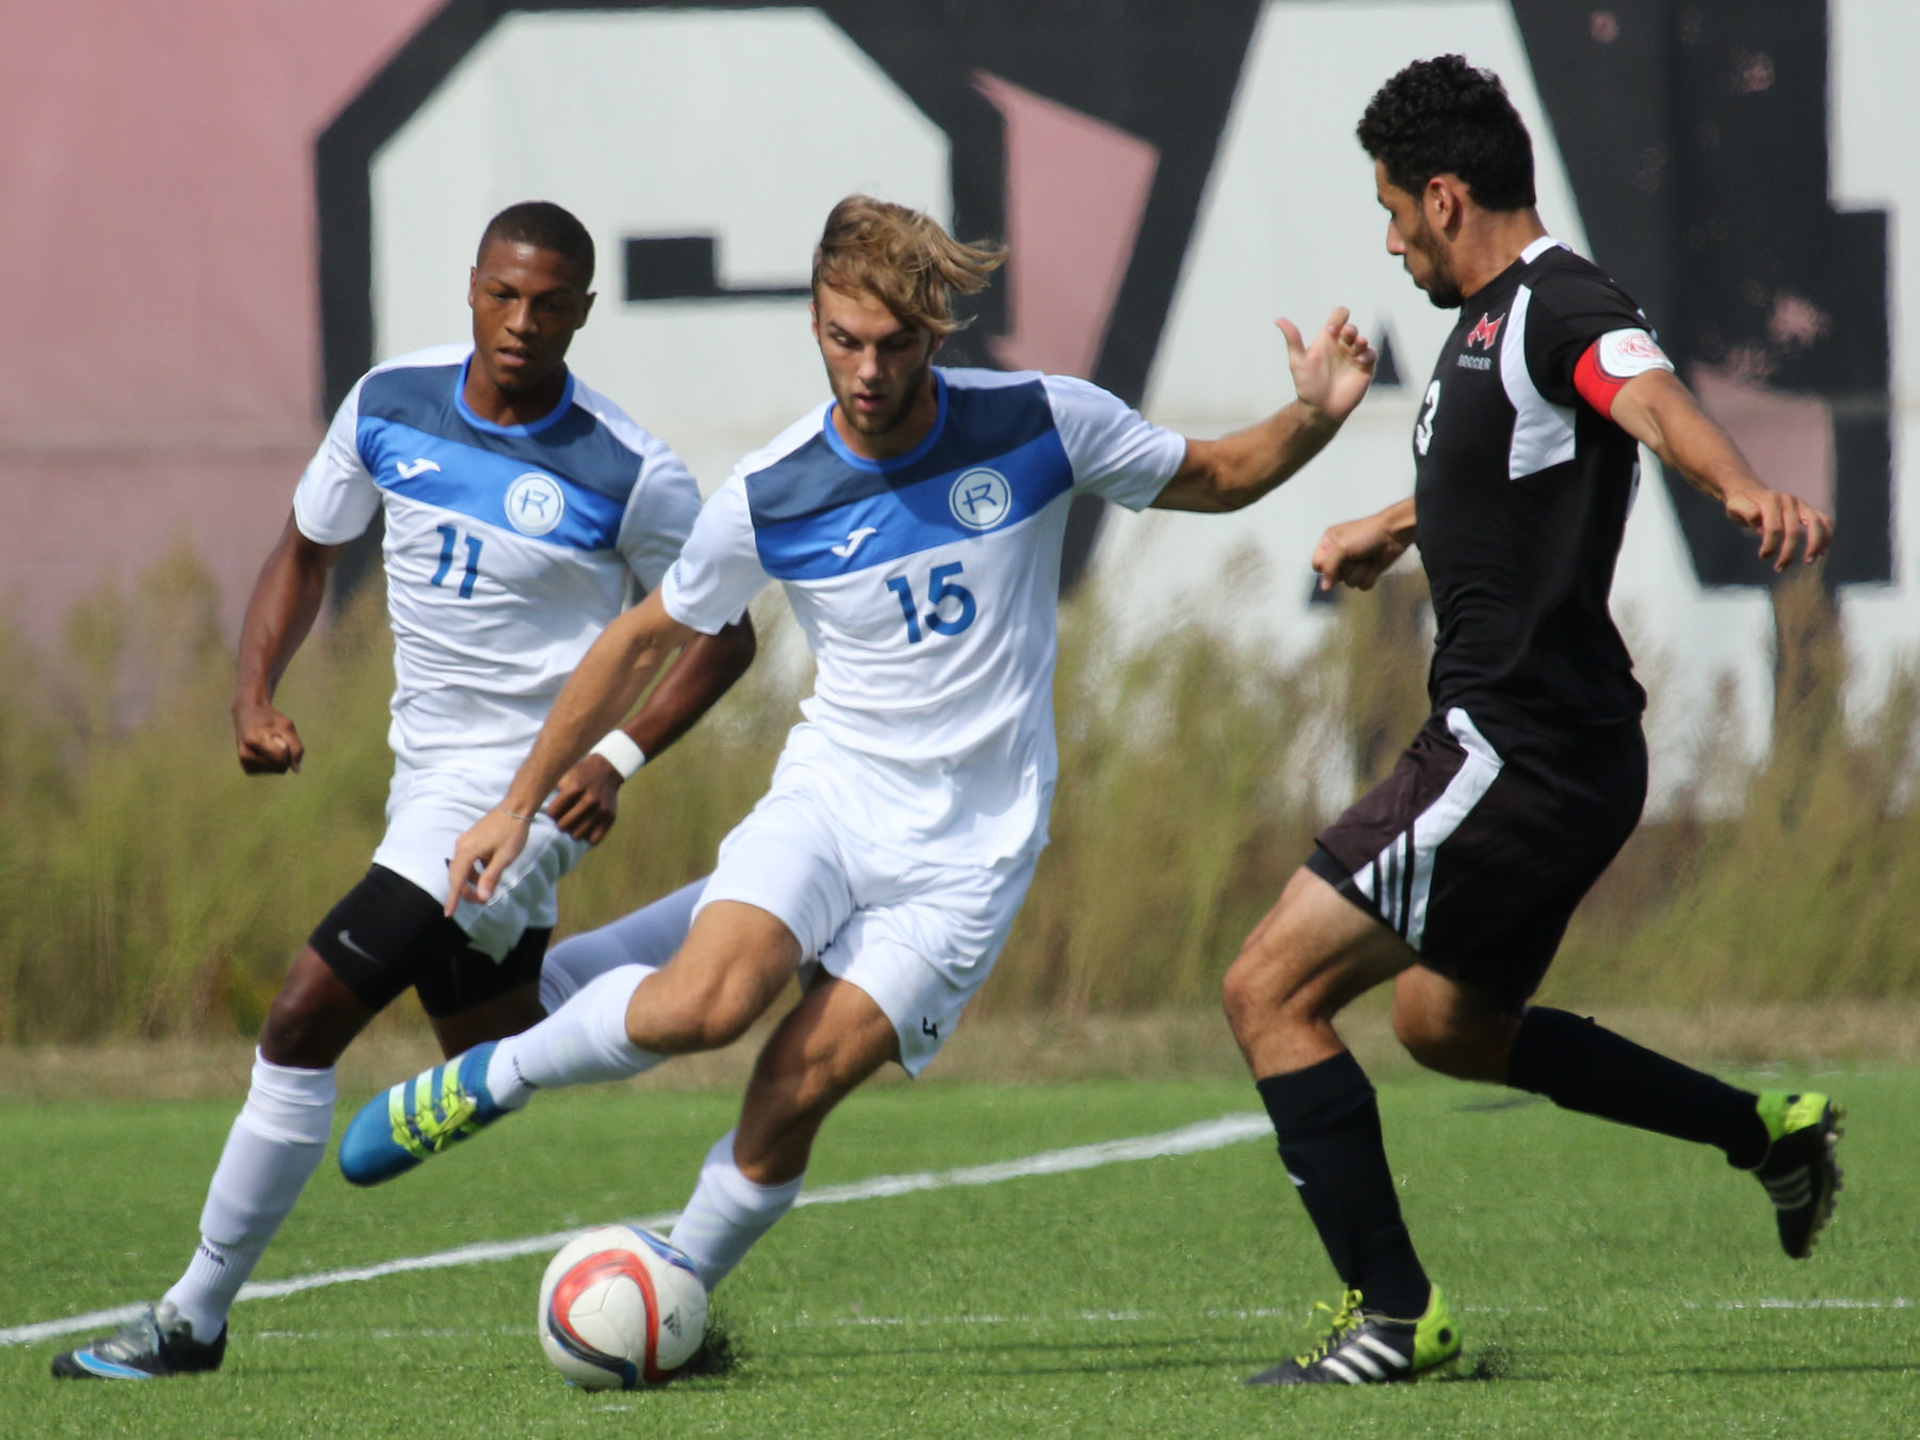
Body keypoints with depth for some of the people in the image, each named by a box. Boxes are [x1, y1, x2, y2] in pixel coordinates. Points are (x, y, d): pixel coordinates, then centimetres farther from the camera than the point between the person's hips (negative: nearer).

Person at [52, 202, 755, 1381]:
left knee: (303, 1025, -11)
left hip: (524, 788, -7)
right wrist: (255, 695, -3)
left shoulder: (630, 476, -15)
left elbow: (721, 633, -3)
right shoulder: (391, 404, -1)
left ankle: (195, 1318, -2)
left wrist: (621, 756, -17)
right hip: (425, 784, 7)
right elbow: (309, 552, 13)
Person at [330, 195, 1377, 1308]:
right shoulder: (767, 498, -7)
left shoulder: (1043, 424, -7)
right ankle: (491, 1078, 0)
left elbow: (1215, 478, 8)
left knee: (794, 1092, -12)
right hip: (830, 797, 0)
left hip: (970, 848, 0)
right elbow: (647, 640, 8)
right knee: (706, 1002, -27)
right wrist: (522, 804, 10)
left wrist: (1315, 418, -12)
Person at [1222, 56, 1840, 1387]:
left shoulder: (1560, 307, -16)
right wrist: (1395, 527, 44)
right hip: (1557, 756, 11)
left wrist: (1742, 490, -58)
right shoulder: (1493, 320, 16)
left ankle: (1394, 1315, -10)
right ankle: (1769, 1132, 32)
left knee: (1272, 990, -11)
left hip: (1522, 754, -11)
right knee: (1446, 1021, 28)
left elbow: (1652, 401, -39)